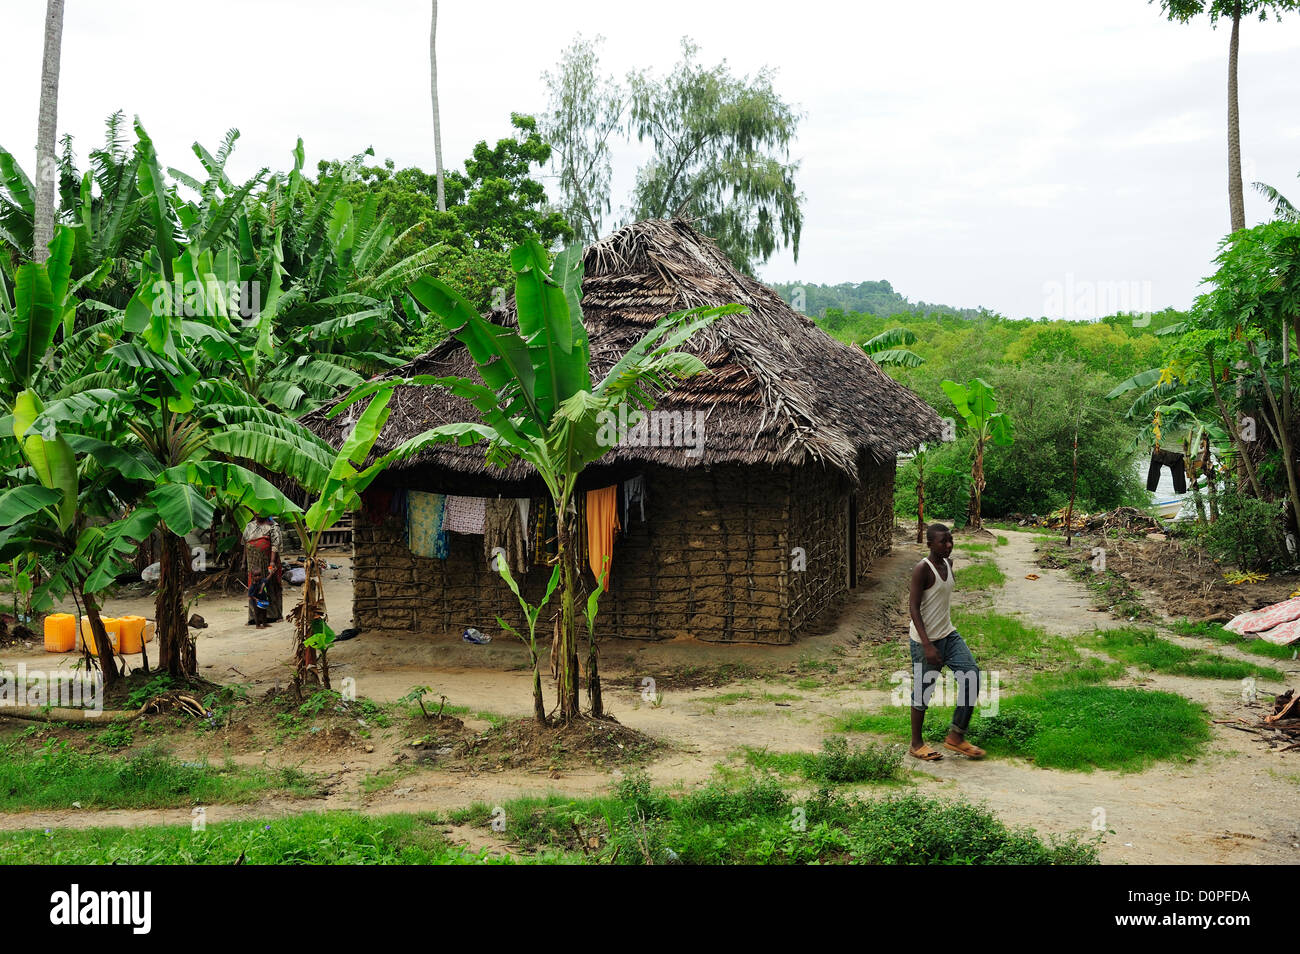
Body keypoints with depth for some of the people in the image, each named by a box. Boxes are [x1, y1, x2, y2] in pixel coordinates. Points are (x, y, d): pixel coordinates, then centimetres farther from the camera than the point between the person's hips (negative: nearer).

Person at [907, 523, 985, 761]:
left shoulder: (948, 564, 7)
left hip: (948, 634, 8)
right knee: (923, 691, 3)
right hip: (925, 640, -7)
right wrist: (927, 646, -26)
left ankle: (956, 737, 8)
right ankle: (916, 744, 20)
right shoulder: (922, 569, -18)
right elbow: (913, 608, -21)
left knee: (972, 677, -2)